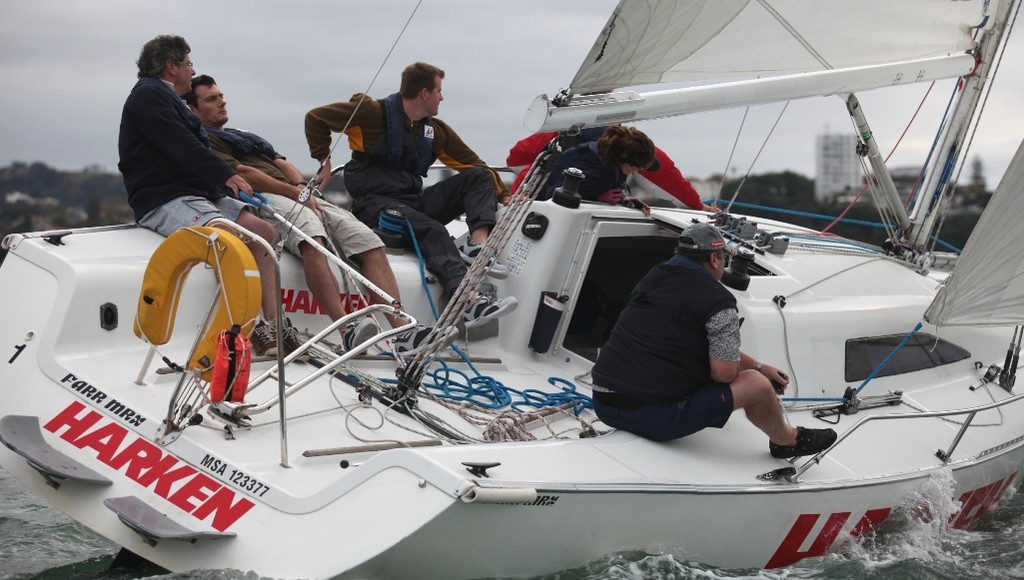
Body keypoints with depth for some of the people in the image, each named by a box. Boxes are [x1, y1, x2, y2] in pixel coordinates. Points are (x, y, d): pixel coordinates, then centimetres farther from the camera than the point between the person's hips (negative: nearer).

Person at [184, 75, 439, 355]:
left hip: (302, 198, 8)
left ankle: (403, 334, -28)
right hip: (263, 200, -8)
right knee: (311, 238, -41)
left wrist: (302, 186, 1)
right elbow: (242, 174, -5)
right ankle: (346, 329, -54)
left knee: (370, 244, -15)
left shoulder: (245, 136, 37)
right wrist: (295, 192, -9)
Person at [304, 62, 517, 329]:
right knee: (433, 231, -35)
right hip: (377, 203, -7)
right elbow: (316, 118, 2)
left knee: (480, 176, -6)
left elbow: (472, 164, 17)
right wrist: (324, 161, -1)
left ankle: (478, 244, -31)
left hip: (416, 201, 7)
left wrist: (503, 195, 8)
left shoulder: (436, 129, 15)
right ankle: (468, 302, -54)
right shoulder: (373, 113, -4)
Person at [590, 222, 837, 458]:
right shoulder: (719, 302, -10)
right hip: (653, 416, -8)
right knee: (757, 384, 5)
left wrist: (760, 366, 26)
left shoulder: (655, 276, 16)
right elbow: (723, 372, -10)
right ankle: (786, 440, 33)